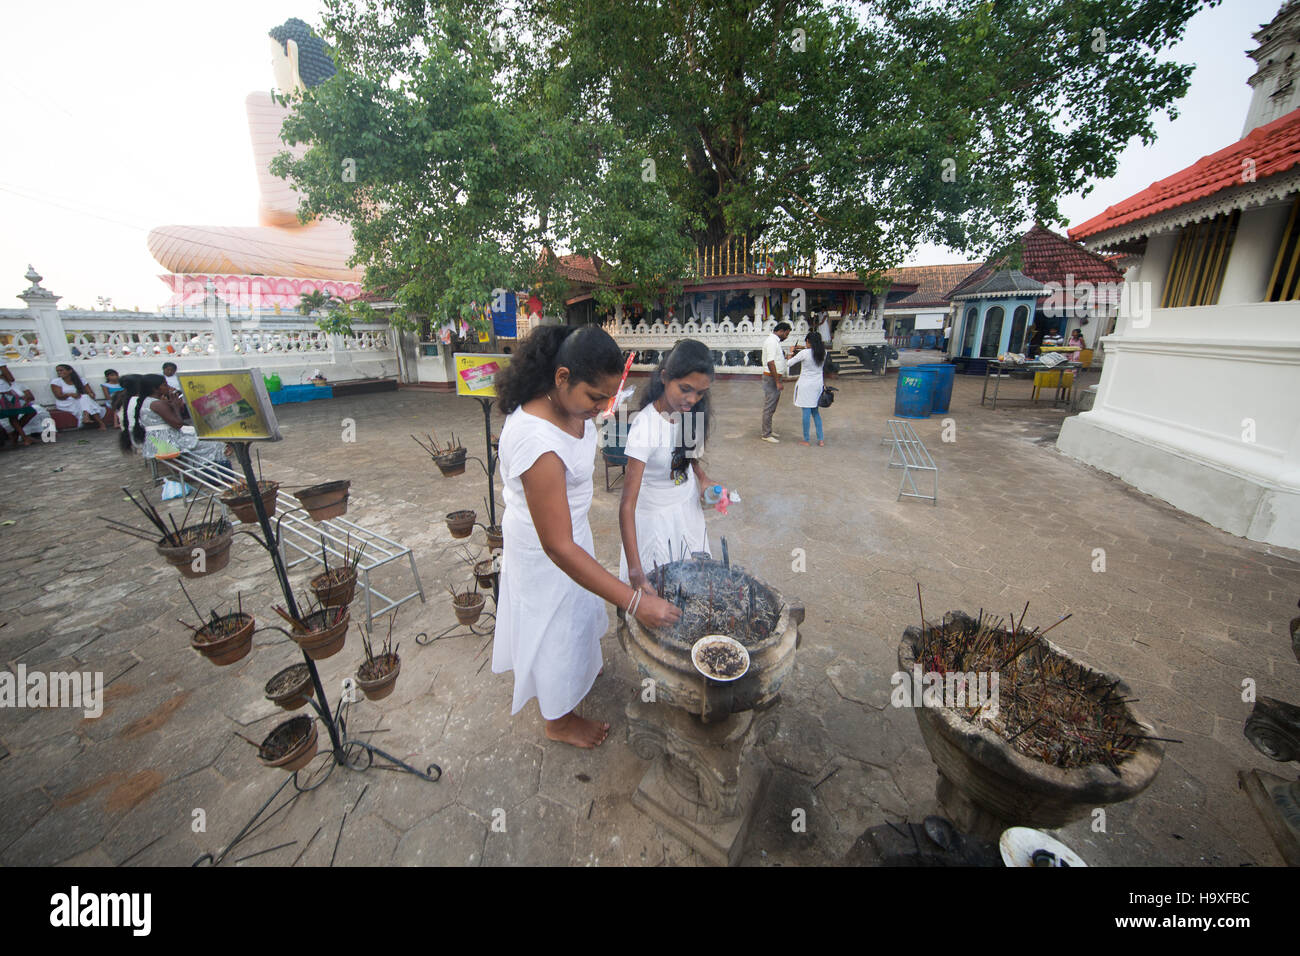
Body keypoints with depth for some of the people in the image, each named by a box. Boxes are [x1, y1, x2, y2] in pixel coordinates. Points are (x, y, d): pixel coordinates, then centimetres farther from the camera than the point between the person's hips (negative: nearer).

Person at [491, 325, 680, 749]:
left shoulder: (566, 404, -12)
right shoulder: (537, 442, -40)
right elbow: (558, 547, -39)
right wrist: (633, 601, -38)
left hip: (569, 523, 8)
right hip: (544, 552, -8)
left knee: (574, 614, 31)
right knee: (554, 628, 15)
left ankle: (577, 666, 61)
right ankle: (558, 719, 43)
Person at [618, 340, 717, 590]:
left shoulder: (690, 409, -11)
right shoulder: (645, 426, -31)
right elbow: (627, 504, -34)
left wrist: (702, 478, -5)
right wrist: (635, 571, -39)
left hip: (688, 507, 6)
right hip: (655, 516, -6)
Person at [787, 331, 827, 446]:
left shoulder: (804, 353, -15)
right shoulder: (823, 352, 1)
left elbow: (789, 363, -5)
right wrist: (805, 348, 22)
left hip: (806, 385, -5)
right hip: (818, 384, 5)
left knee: (806, 412, 1)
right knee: (816, 412, 15)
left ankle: (806, 440, 7)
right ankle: (821, 439, 14)